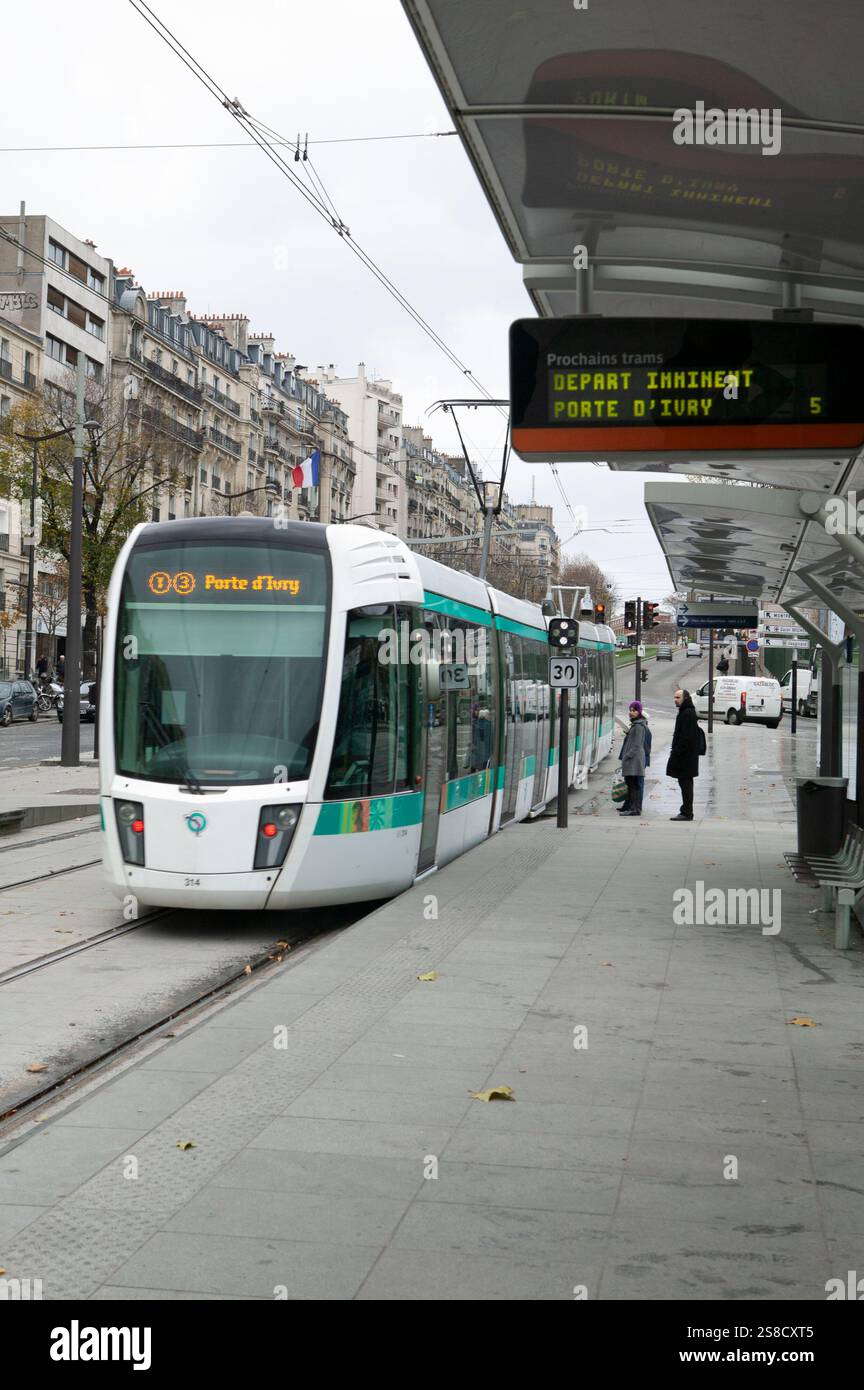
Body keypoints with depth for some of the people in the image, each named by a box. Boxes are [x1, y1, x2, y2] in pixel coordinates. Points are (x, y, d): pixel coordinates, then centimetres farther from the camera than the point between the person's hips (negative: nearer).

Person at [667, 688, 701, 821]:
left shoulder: (688, 714, -15)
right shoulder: (685, 712, 17)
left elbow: (687, 736, -22)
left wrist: (677, 751, -20)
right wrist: (675, 750, 17)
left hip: (685, 755, -11)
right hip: (685, 756, 11)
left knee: (685, 783, -8)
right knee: (686, 783, 13)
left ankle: (686, 813, -6)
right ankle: (686, 811, 17)